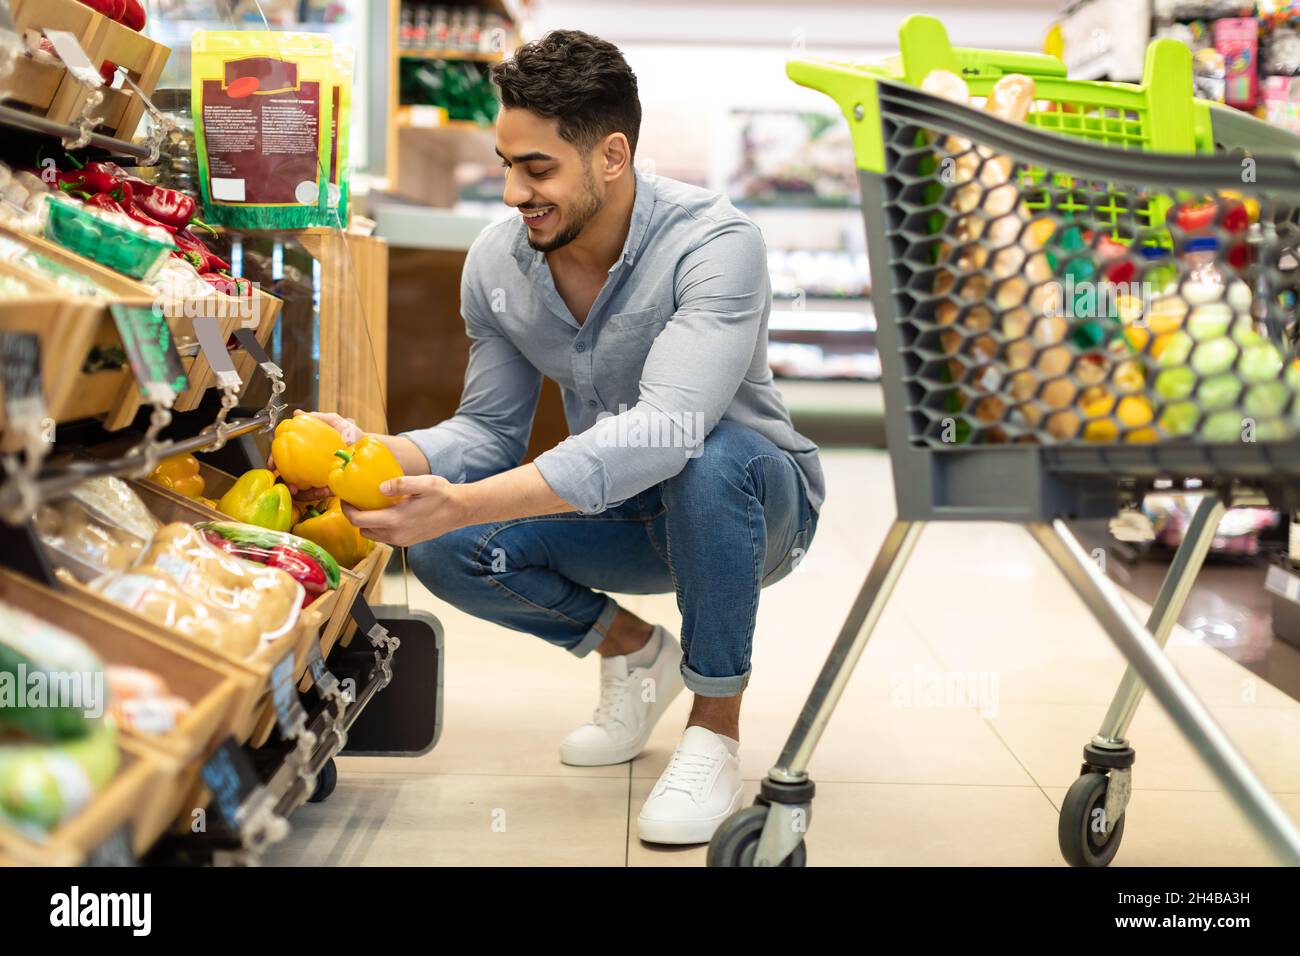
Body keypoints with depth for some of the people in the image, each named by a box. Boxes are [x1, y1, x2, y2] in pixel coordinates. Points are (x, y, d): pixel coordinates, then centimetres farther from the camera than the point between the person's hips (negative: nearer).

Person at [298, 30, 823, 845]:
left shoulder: (715, 244, -28)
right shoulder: (497, 263, -9)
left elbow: (667, 429, -42)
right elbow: (490, 432, -1)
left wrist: (466, 504, -50)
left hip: (757, 502, -5)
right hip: (620, 515, 5)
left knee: (707, 460, -40)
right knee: (442, 549, -19)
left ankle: (716, 733, -18)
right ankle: (632, 651, 8)